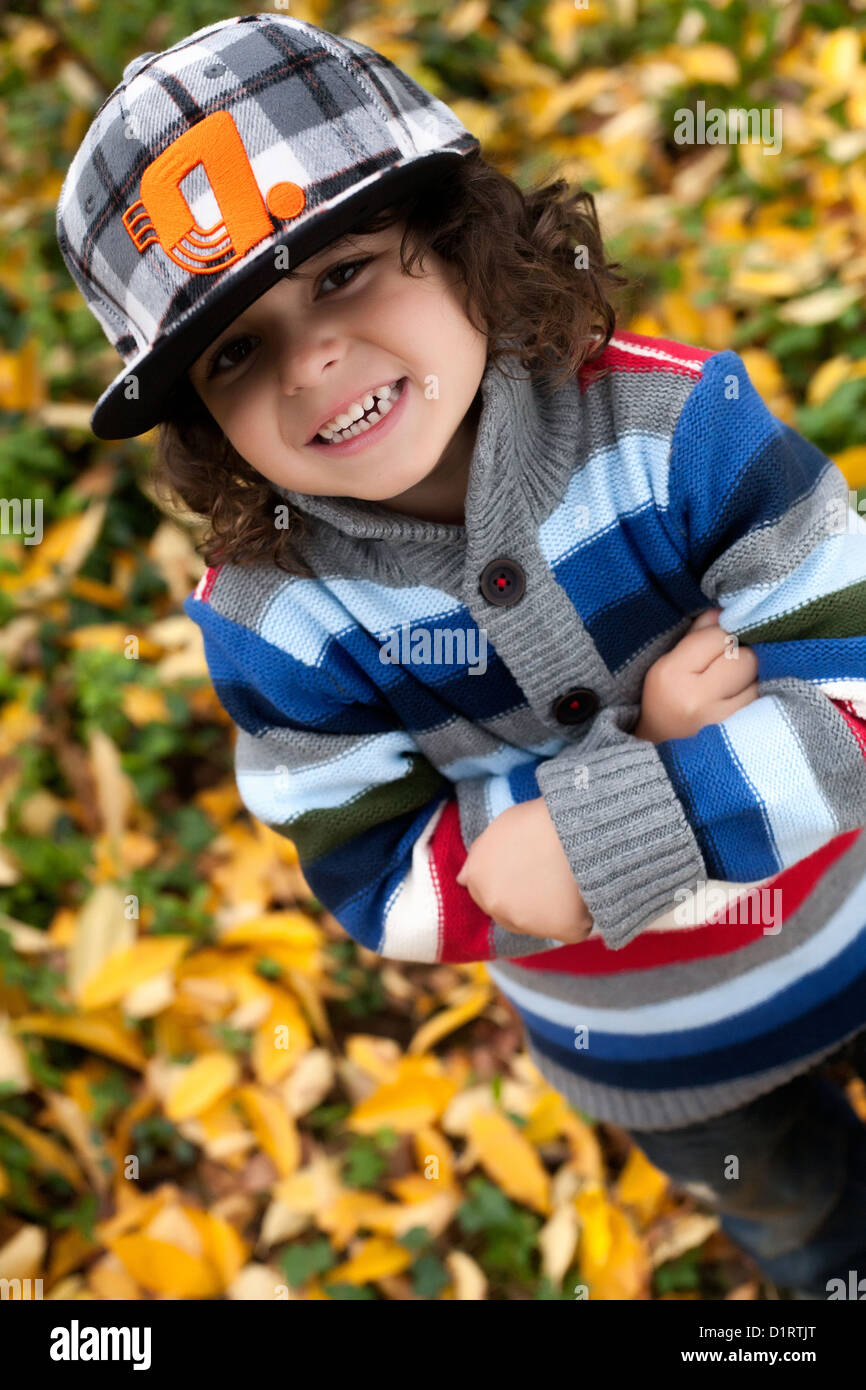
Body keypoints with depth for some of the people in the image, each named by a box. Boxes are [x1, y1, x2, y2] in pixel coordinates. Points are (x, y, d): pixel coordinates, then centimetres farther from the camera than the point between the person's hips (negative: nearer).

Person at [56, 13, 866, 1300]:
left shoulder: (678, 422, -28)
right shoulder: (272, 617, -24)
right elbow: (381, 887, -22)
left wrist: (598, 839, -40)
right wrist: (646, 752, -33)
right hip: (645, 1045, 1)